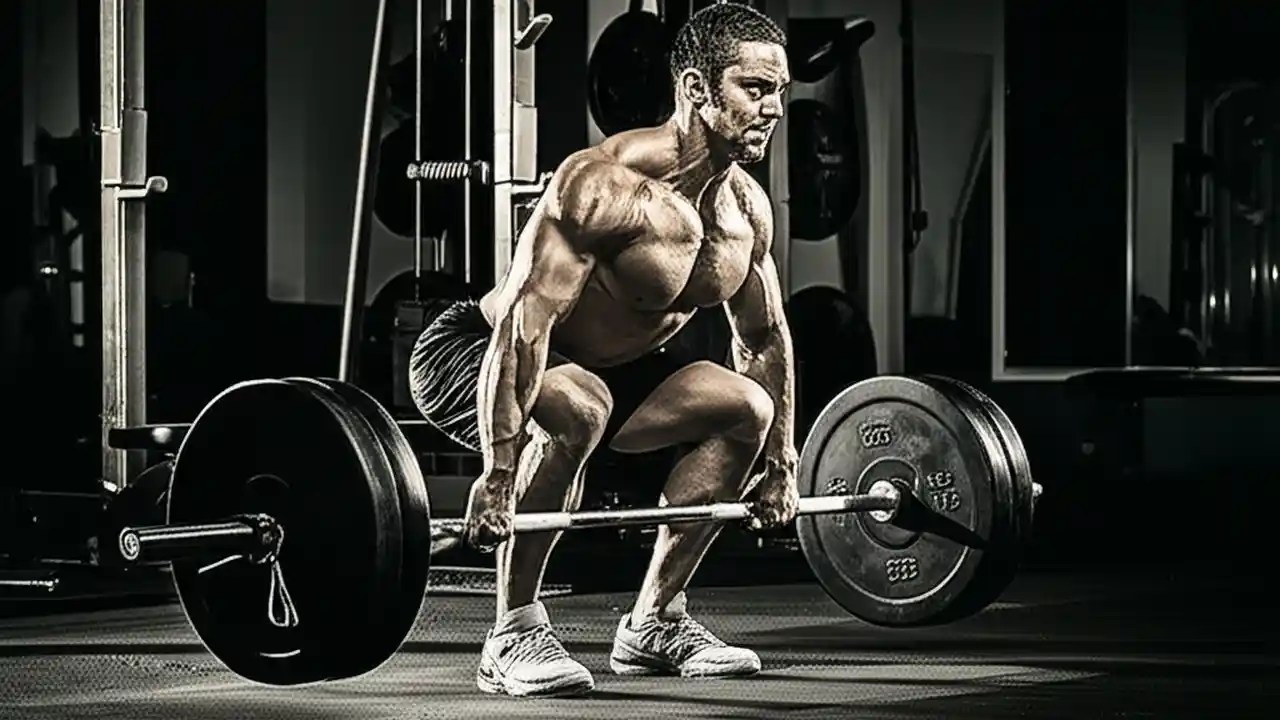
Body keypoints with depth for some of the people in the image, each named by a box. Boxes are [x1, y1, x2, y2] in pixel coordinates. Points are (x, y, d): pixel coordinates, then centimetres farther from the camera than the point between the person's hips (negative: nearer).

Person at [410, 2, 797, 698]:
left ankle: (653, 623, 10)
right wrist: (499, 474, -41)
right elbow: (525, 320, -37)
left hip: (607, 363, 9)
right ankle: (513, 636, -24)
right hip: (468, 354, -8)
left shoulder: (748, 210, -4)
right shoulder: (604, 184, -30)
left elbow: (765, 339, 11)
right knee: (573, 409, -37)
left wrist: (778, 464, 12)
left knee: (745, 407, 1)